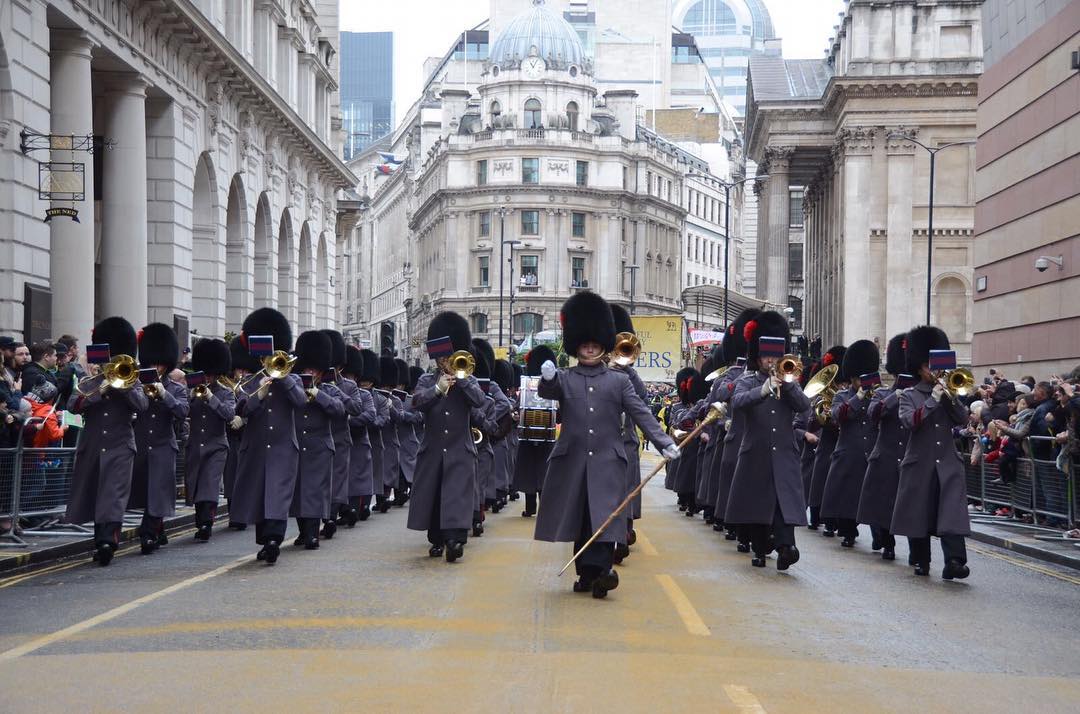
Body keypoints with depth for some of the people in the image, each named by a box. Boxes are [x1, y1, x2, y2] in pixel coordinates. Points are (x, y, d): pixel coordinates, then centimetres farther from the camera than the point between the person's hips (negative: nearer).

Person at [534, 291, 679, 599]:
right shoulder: (564, 379, 8)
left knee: (604, 515, -13)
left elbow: (641, 414, 3)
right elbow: (547, 392, -13)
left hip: (607, 461, -1)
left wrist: (665, 443, -10)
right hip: (572, 460, 1)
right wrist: (547, 378, -37)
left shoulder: (619, 381, 8)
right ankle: (587, 574, 14)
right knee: (578, 519, 5)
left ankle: (600, 569, -22)